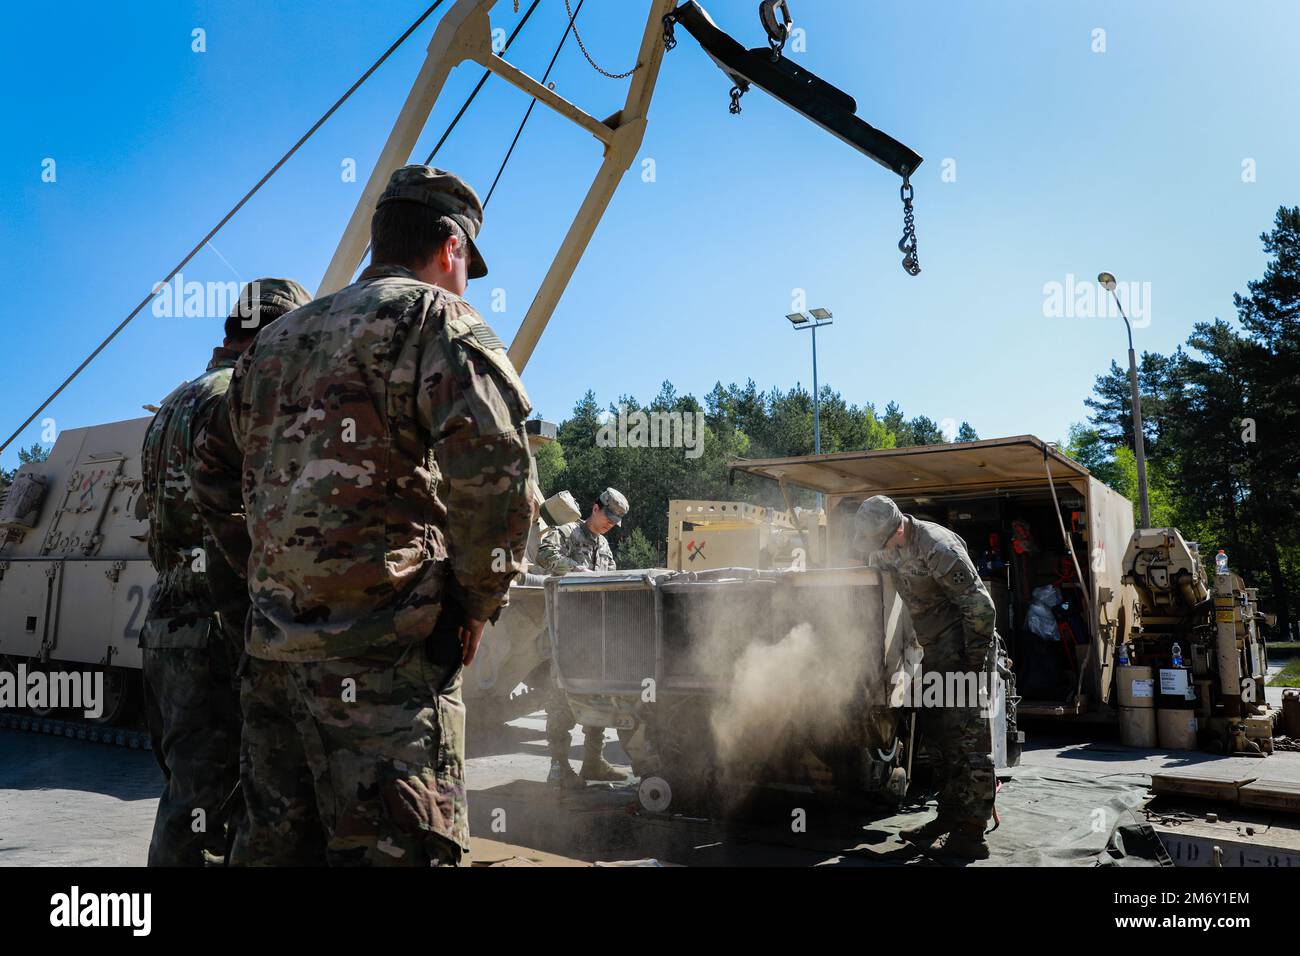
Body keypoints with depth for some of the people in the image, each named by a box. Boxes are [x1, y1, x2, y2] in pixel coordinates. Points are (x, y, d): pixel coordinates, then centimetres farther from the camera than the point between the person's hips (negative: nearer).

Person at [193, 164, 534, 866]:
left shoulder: (277, 339, 23)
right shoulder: (435, 316, -2)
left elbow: (249, 481, 24)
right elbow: (491, 460, -17)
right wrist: (479, 600, -7)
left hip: (271, 632, 8)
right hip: (381, 644, -8)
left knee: (275, 840, 16)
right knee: (395, 845, -6)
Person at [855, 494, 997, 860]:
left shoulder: (937, 548, -24)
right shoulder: (885, 550, 4)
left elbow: (980, 607, -22)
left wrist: (975, 663, -18)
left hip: (964, 649, -9)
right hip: (936, 652, 9)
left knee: (967, 738, -8)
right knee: (936, 735, 12)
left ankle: (970, 833, -4)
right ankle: (949, 816, 22)